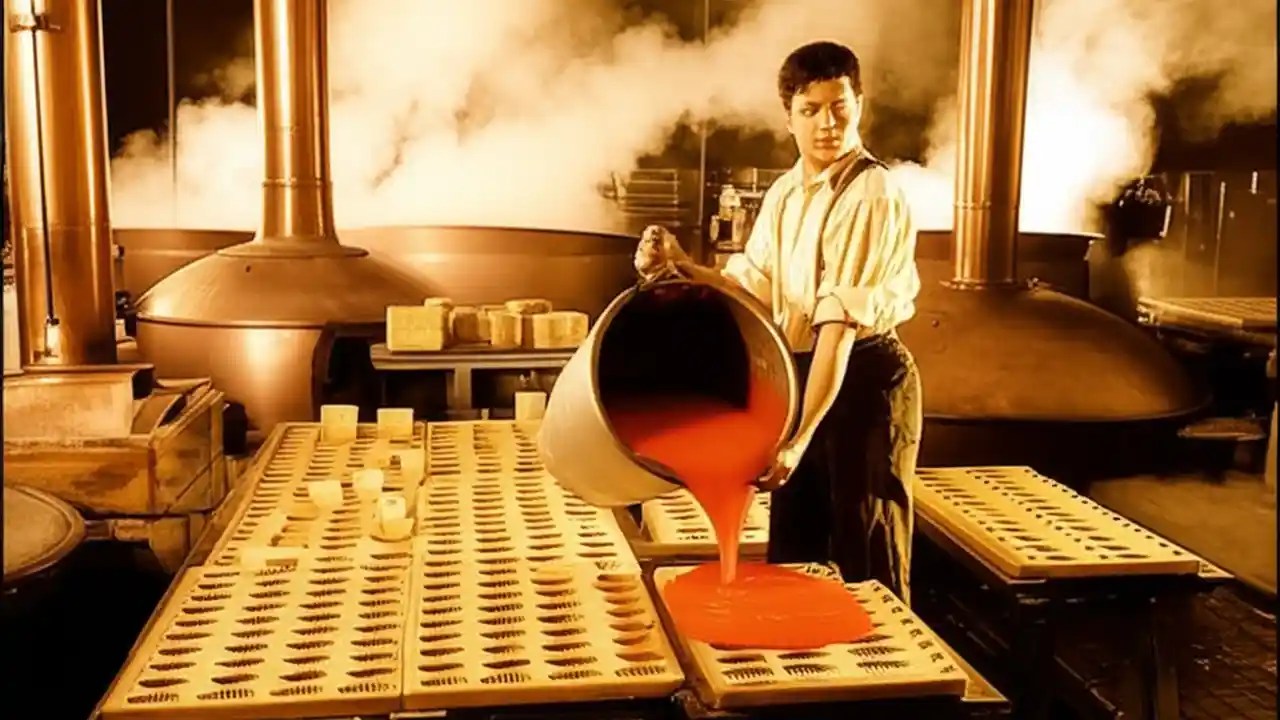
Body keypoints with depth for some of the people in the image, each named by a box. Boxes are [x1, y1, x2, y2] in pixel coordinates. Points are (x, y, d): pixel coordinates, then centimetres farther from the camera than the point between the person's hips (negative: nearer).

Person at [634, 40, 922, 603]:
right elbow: (754, 291, 8)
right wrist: (681, 266, -9)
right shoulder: (783, 194, 7)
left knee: (865, 567, 5)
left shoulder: (871, 194, -19)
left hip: (865, 383, -8)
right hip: (800, 374, 8)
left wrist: (798, 436, -31)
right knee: (791, 559, 19)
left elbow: (840, 326, -27)